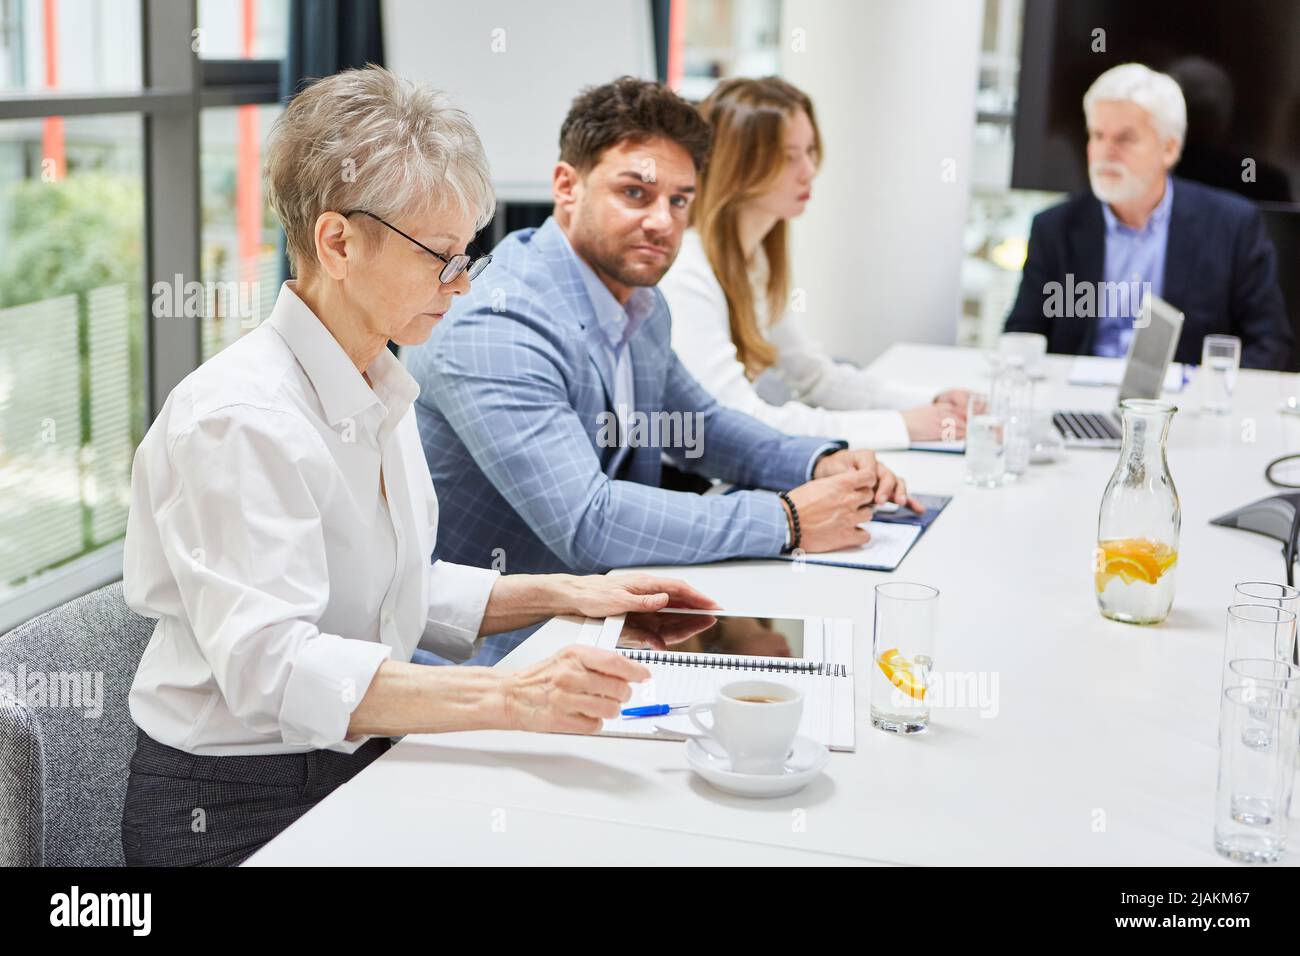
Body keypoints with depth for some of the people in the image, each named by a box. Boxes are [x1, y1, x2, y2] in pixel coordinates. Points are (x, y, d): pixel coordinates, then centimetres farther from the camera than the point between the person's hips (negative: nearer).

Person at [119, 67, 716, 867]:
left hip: (355, 768, 8)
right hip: (237, 811, -8)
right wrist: (508, 697, -39)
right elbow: (271, 665, -29)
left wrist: (566, 594, 7)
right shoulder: (238, 419, -19)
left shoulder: (381, 392, 9)